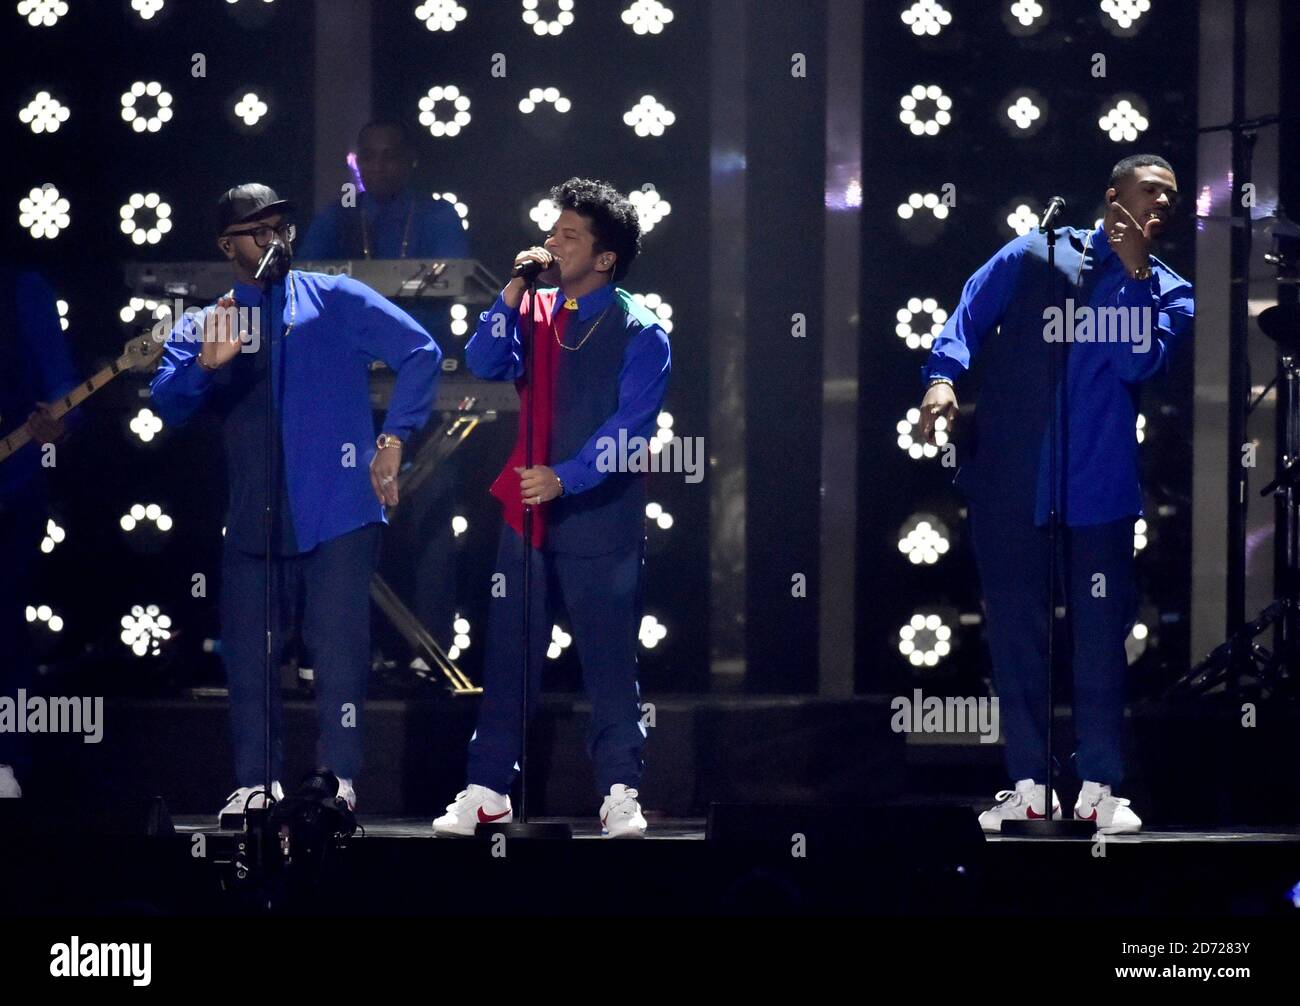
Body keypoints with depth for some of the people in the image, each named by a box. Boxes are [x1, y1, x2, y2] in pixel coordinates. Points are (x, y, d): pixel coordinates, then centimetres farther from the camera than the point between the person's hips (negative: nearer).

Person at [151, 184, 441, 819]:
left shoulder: (336, 301, 6)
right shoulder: (202, 326, 12)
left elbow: (420, 354, 3)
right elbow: (167, 403, -5)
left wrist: (393, 438, -4)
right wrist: (205, 365, -25)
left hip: (338, 514, -3)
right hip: (252, 522, 3)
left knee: (338, 653, -6)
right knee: (247, 657, 4)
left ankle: (338, 784, -1)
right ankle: (256, 785, 13)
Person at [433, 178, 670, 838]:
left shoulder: (639, 332, -5)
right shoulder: (535, 313, 10)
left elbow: (629, 425, -13)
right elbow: (485, 364, -3)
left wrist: (566, 478, -23)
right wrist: (514, 295, -14)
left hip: (599, 518, -4)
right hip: (527, 514, 5)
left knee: (609, 662, 1)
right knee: (507, 658, 6)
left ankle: (620, 795, 7)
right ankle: (487, 790, 10)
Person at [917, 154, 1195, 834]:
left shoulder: (1167, 291, 9)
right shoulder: (1034, 256, 6)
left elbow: (1140, 362, -8)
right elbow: (968, 319, -2)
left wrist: (1134, 272, -11)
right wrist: (944, 376, -19)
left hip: (1099, 487, 1)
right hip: (1009, 484, -1)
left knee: (1100, 635, 0)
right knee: (1015, 631, 3)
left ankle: (1098, 789, 8)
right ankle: (1029, 787, 10)